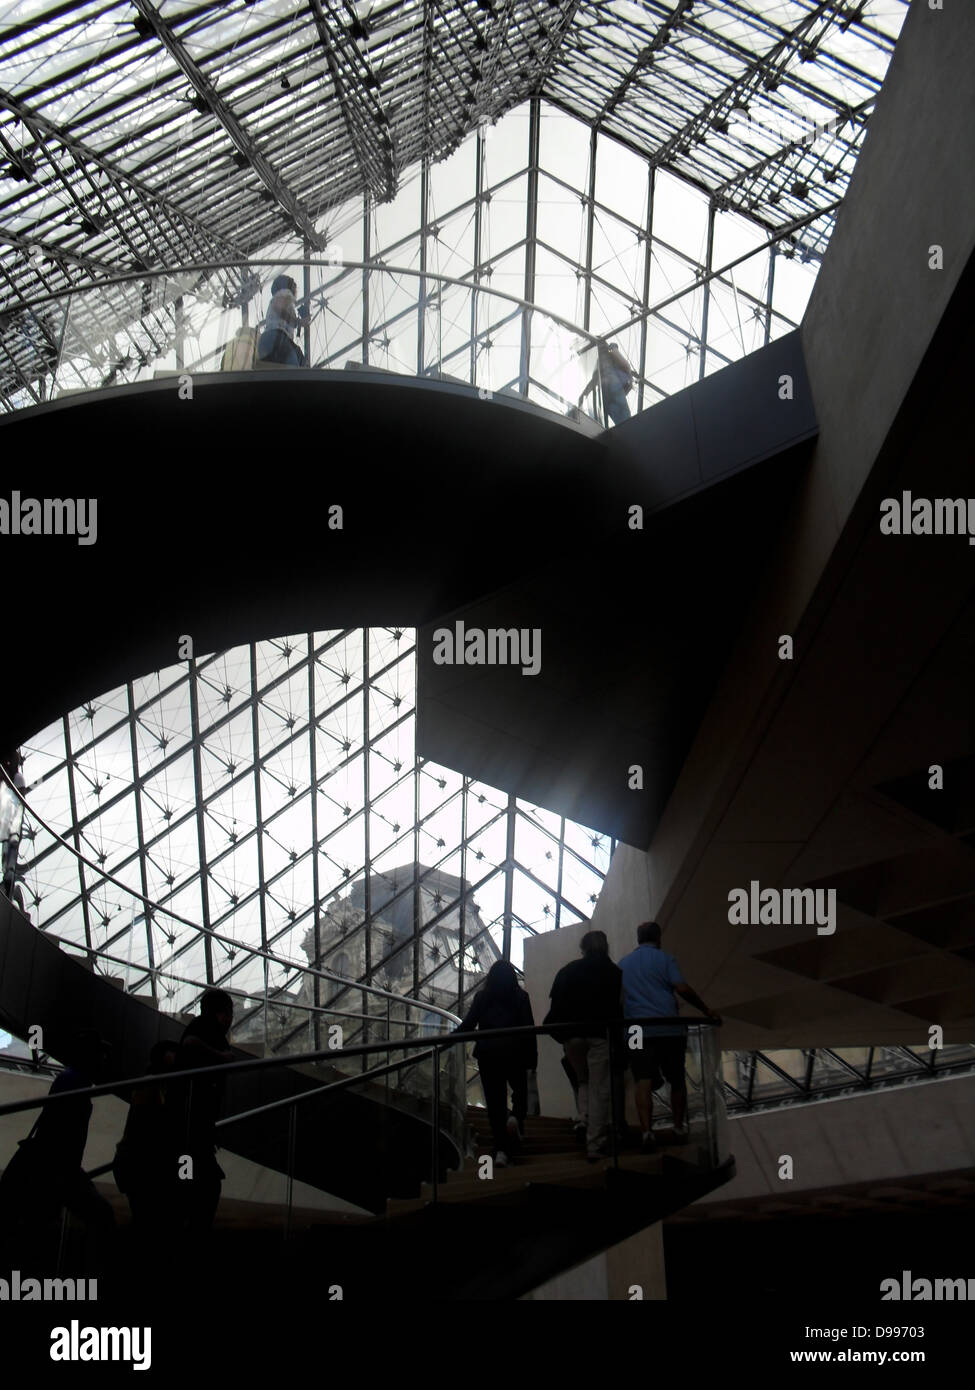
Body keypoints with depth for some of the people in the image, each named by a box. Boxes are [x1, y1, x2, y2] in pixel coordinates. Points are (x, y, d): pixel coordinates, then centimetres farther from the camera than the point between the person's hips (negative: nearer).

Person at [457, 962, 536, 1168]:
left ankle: (501, 1150, 2)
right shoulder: (520, 997, 1)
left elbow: (468, 1025, -3)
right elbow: (529, 1029, -2)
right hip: (514, 1053, -1)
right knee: (520, 1090, 20)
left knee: (494, 1100, 5)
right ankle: (516, 1118, -10)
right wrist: (532, 1058, 2)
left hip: (487, 1054, 1)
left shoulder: (481, 997, 3)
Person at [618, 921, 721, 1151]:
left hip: (637, 1030, 2)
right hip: (669, 1028, -2)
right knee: (676, 1078, 14)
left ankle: (646, 1131, -17)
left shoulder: (623, 964, 15)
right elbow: (682, 988, -8)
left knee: (643, 1081, -5)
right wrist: (707, 1011, -1)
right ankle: (679, 1127, 20)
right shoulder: (665, 959, 4)